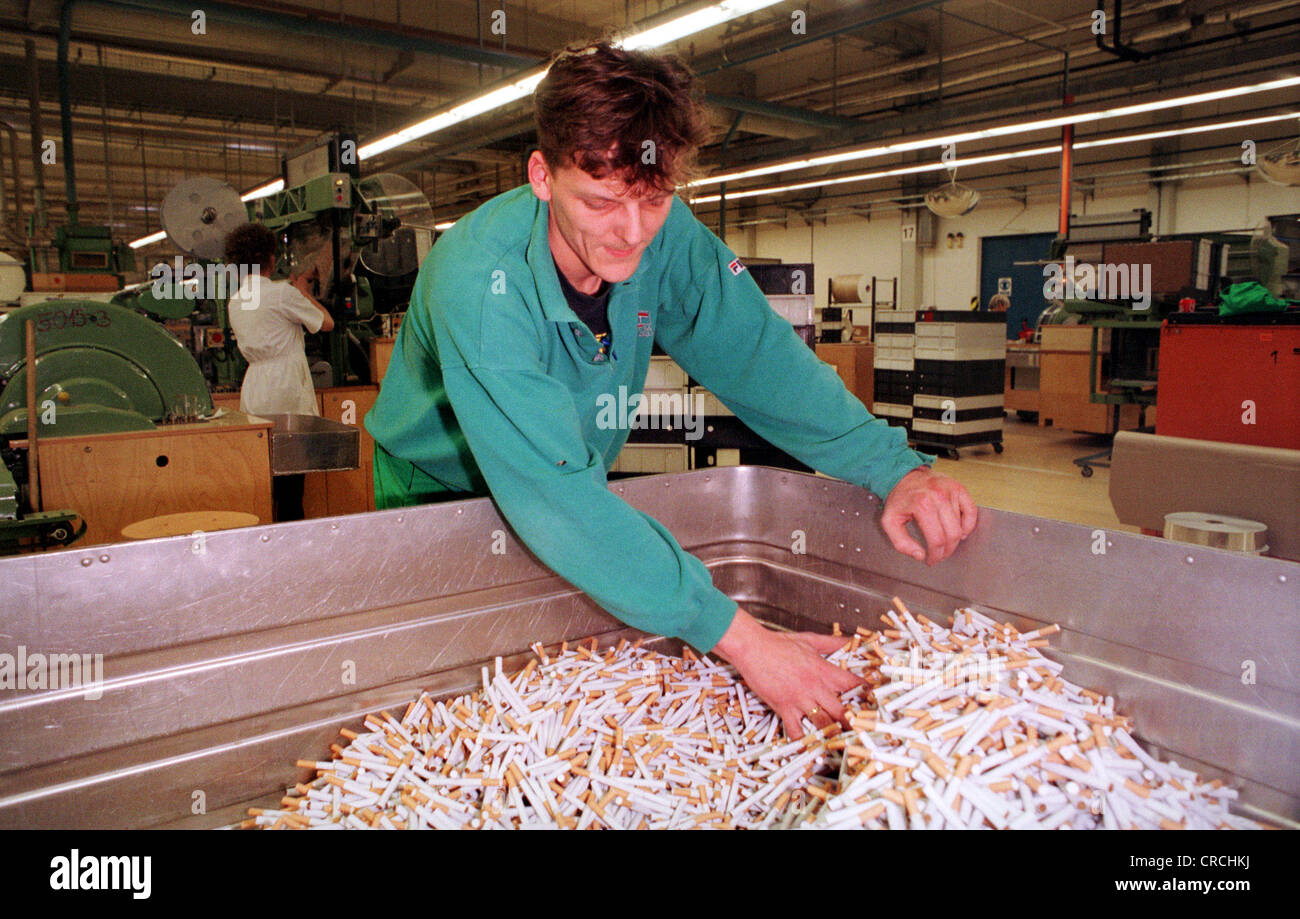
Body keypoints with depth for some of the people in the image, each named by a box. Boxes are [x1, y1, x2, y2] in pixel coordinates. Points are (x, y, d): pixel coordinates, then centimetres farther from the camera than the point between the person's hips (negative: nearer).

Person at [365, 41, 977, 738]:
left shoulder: (669, 239, -18)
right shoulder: (478, 281, -37)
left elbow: (758, 359, -18)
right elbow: (555, 494, -44)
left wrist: (895, 467, -33)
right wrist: (739, 637, -48)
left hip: (571, 491, 4)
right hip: (439, 500, -4)